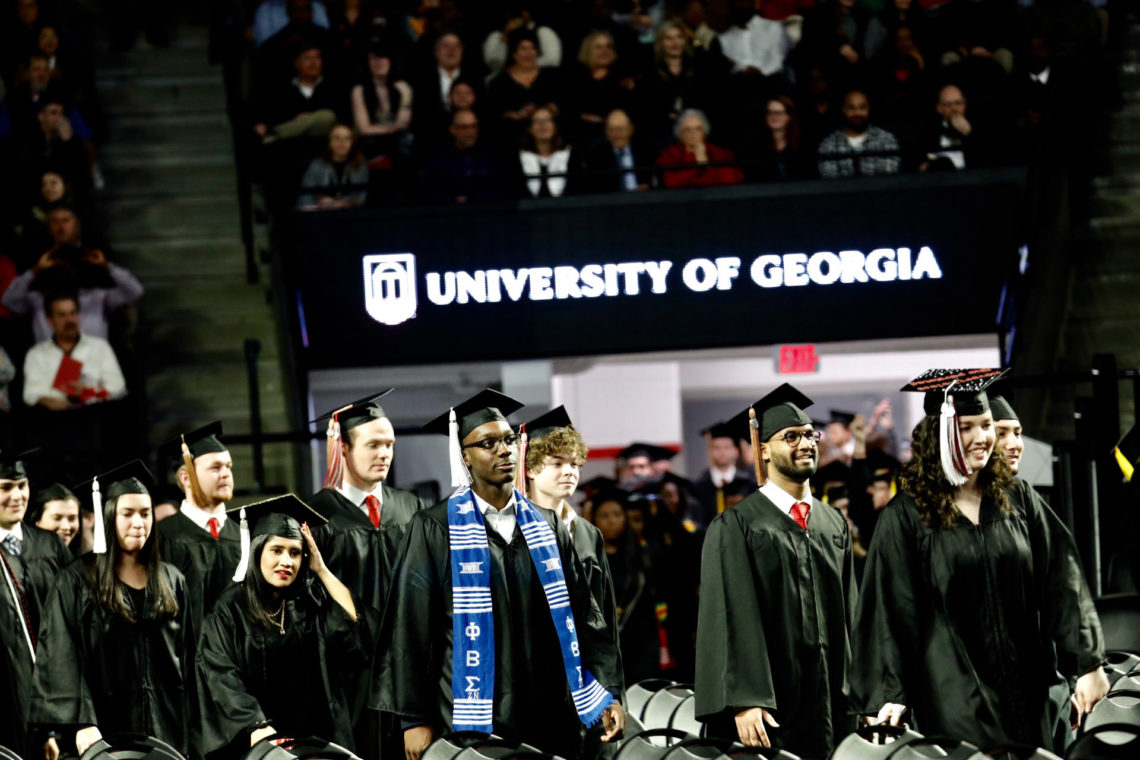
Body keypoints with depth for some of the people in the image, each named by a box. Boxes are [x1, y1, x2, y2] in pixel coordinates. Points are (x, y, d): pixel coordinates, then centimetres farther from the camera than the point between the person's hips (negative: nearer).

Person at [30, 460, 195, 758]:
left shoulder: (171, 582, 13)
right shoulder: (76, 582, 0)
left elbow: (187, 659, 13)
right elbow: (61, 658, -8)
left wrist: (190, 732, 6)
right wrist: (82, 725, -19)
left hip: (167, 729, 4)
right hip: (106, 729, -4)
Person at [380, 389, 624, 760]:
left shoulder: (546, 527, 12)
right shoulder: (435, 530, -2)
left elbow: (581, 614, 11)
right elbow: (412, 626, -3)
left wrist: (606, 695, 2)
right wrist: (415, 719, -8)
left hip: (548, 716, 4)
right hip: (471, 721, -4)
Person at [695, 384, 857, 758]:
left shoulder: (834, 526, 15)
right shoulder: (735, 527, -3)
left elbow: (848, 614, 16)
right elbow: (733, 618, -11)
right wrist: (744, 702, -20)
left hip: (833, 708, 5)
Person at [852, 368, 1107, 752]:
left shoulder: (1018, 503, 8)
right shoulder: (906, 517, -2)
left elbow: (1062, 587, 6)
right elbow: (891, 610, -3)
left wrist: (1089, 665, -2)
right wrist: (891, 695, -10)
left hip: (1028, 692, 3)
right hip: (954, 702, -3)